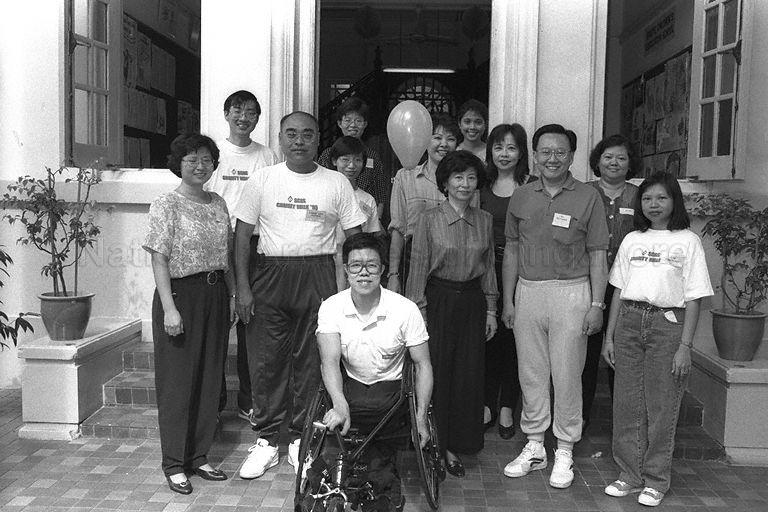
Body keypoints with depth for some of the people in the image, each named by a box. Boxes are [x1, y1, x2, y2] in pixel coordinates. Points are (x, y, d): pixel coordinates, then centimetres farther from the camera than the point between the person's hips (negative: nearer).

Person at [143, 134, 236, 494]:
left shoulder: (219, 204, 11)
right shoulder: (166, 205, -8)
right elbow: (159, 260, -12)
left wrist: (232, 295, 10)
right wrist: (169, 308, -18)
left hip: (215, 295, 6)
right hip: (180, 294, -6)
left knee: (210, 379, 11)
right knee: (178, 380, 2)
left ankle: (199, 456, 24)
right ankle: (174, 463, 15)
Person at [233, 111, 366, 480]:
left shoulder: (337, 183, 6)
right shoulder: (262, 180, 6)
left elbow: (354, 239, 6)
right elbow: (242, 234, 5)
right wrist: (242, 286, -3)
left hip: (318, 278, 0)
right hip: (270, 275, 1)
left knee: (312, 362, 4)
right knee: (266, 361, 3)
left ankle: (302, 439, 18)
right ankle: (266, 441, 16)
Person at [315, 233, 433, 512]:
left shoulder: (405, 309, -10)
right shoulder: (331, 307, -6)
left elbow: (422, 365, -4)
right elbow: (330, 360, -18)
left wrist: (421, 418, -12)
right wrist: (340, 405, -36)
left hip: (391, 389, -2)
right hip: (348, 388, 3)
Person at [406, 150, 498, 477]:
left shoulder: (485, 220, 7)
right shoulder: (429, 220, -4)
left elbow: (488, 266, 12)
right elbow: (419, 266, -4)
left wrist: (490, 309, 10)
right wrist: (417, 310, -8)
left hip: (472, 300, 4)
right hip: (438, 299, -3)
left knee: (468, 374, 5)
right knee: (436, 371, -1)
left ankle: (454, 445, 19)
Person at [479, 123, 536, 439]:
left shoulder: (533, 187, -3)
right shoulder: (483, 186, 9)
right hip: (487, 269, 3)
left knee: (514, 338, 3)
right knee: (488, 337, 6)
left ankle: (507, 408, 17)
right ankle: (488, 405, 19)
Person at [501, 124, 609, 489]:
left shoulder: (588, 198, 0)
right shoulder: (520, 198, 9)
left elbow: (597, 255, 1)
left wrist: (596, 304, -5)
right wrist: (508, 300, 9)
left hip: (571, 293, -3)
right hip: (527, 291, 3)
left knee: (567, 374, 2)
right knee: (530, 373, 8)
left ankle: (564, 451, 16)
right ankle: (534, 446, 21)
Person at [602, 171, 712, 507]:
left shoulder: (687, 241, 1)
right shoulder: (632, 240, 12)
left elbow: (694, 299, -2)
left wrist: (685, 346, -9)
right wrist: (609, 337, 9)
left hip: (667, 324, -3)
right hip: (629, 321, 3)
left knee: (661, 406, 2)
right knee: (627, 403, 6)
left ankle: (655, 480, 16)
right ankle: (629, 475, 19)